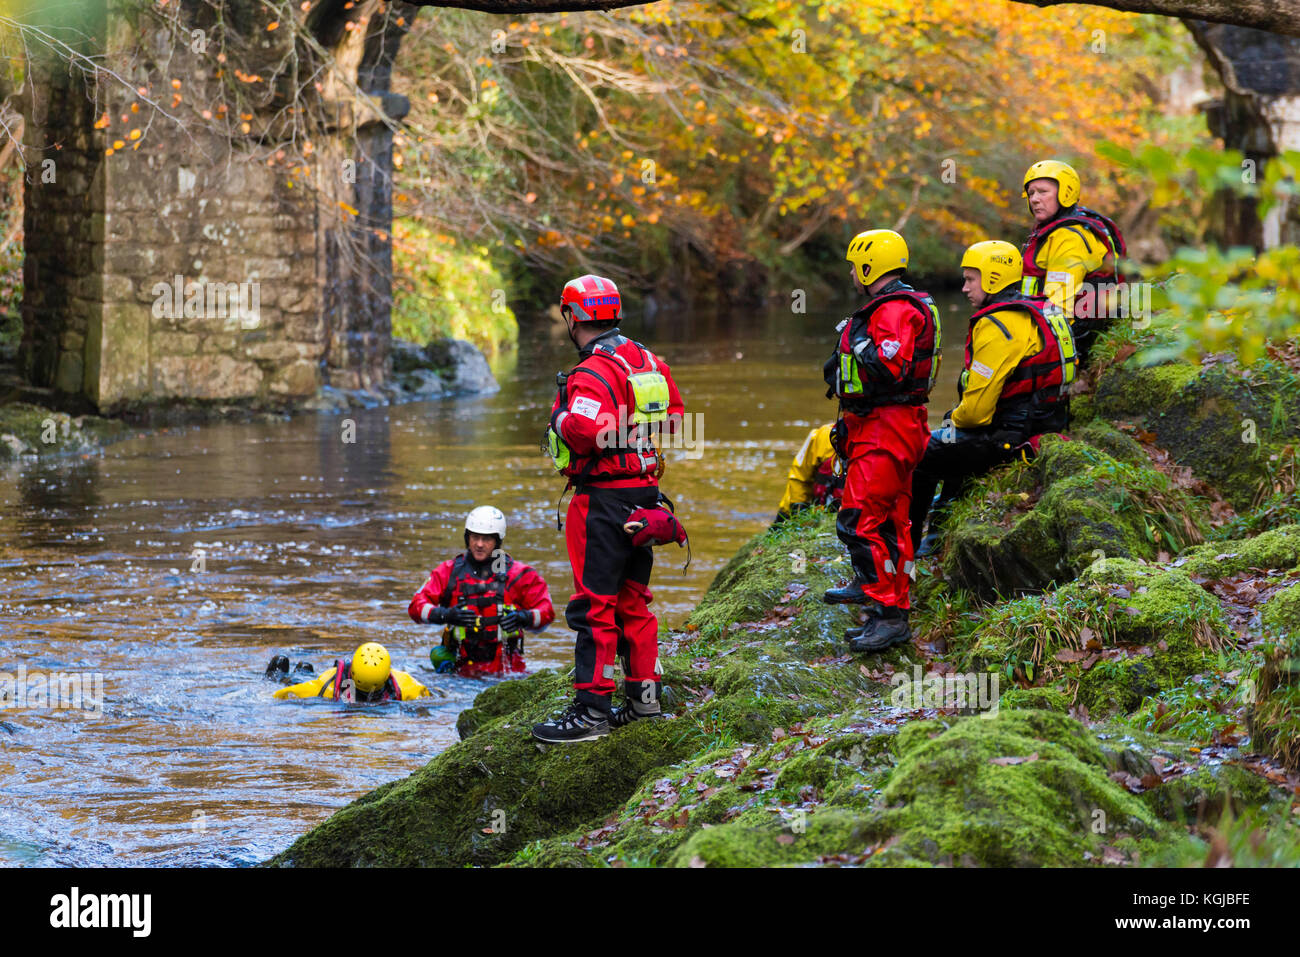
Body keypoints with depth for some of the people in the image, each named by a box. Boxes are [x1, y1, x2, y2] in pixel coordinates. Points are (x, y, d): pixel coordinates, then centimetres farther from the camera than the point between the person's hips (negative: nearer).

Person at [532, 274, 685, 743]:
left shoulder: (593, 373, -18)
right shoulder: (650, 361, 9)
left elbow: (589, 433, -31)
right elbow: (673, 418, 20)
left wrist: (562, 420, -12)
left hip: (604, 497, -9)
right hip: (646, 493, 9)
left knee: (593, 606, -6)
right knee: (632, 599, 18)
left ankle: (591, 709, -7)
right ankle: (644, 695, 23)